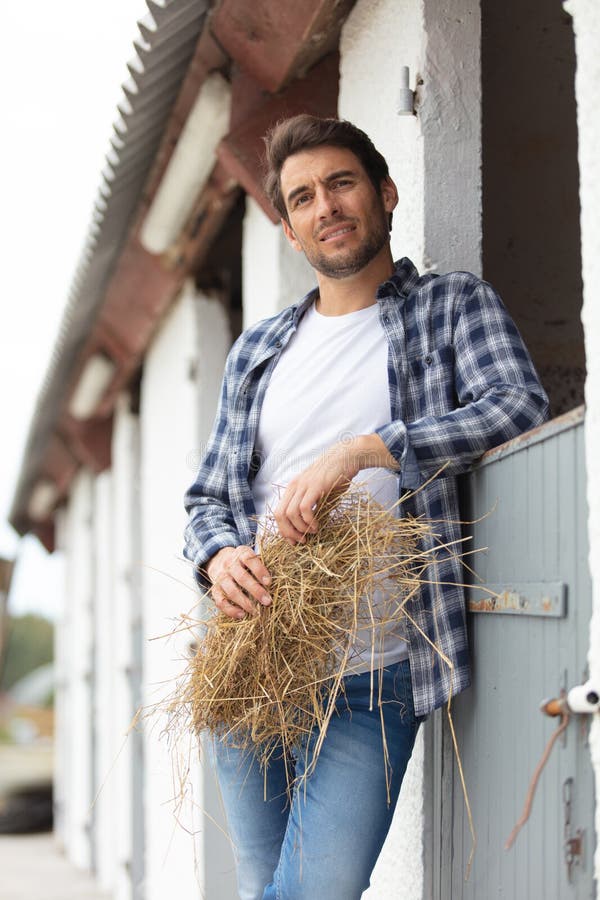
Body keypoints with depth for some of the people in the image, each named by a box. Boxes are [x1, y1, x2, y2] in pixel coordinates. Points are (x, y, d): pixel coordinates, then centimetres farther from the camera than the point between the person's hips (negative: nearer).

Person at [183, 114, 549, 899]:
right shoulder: (258, 350, 18)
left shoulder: (453, 305, 6)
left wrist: (362, 451, -21)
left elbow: (519, 402, -12)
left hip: (371, 683, -4)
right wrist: (219, 555, -7)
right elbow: (208, 496, 18)